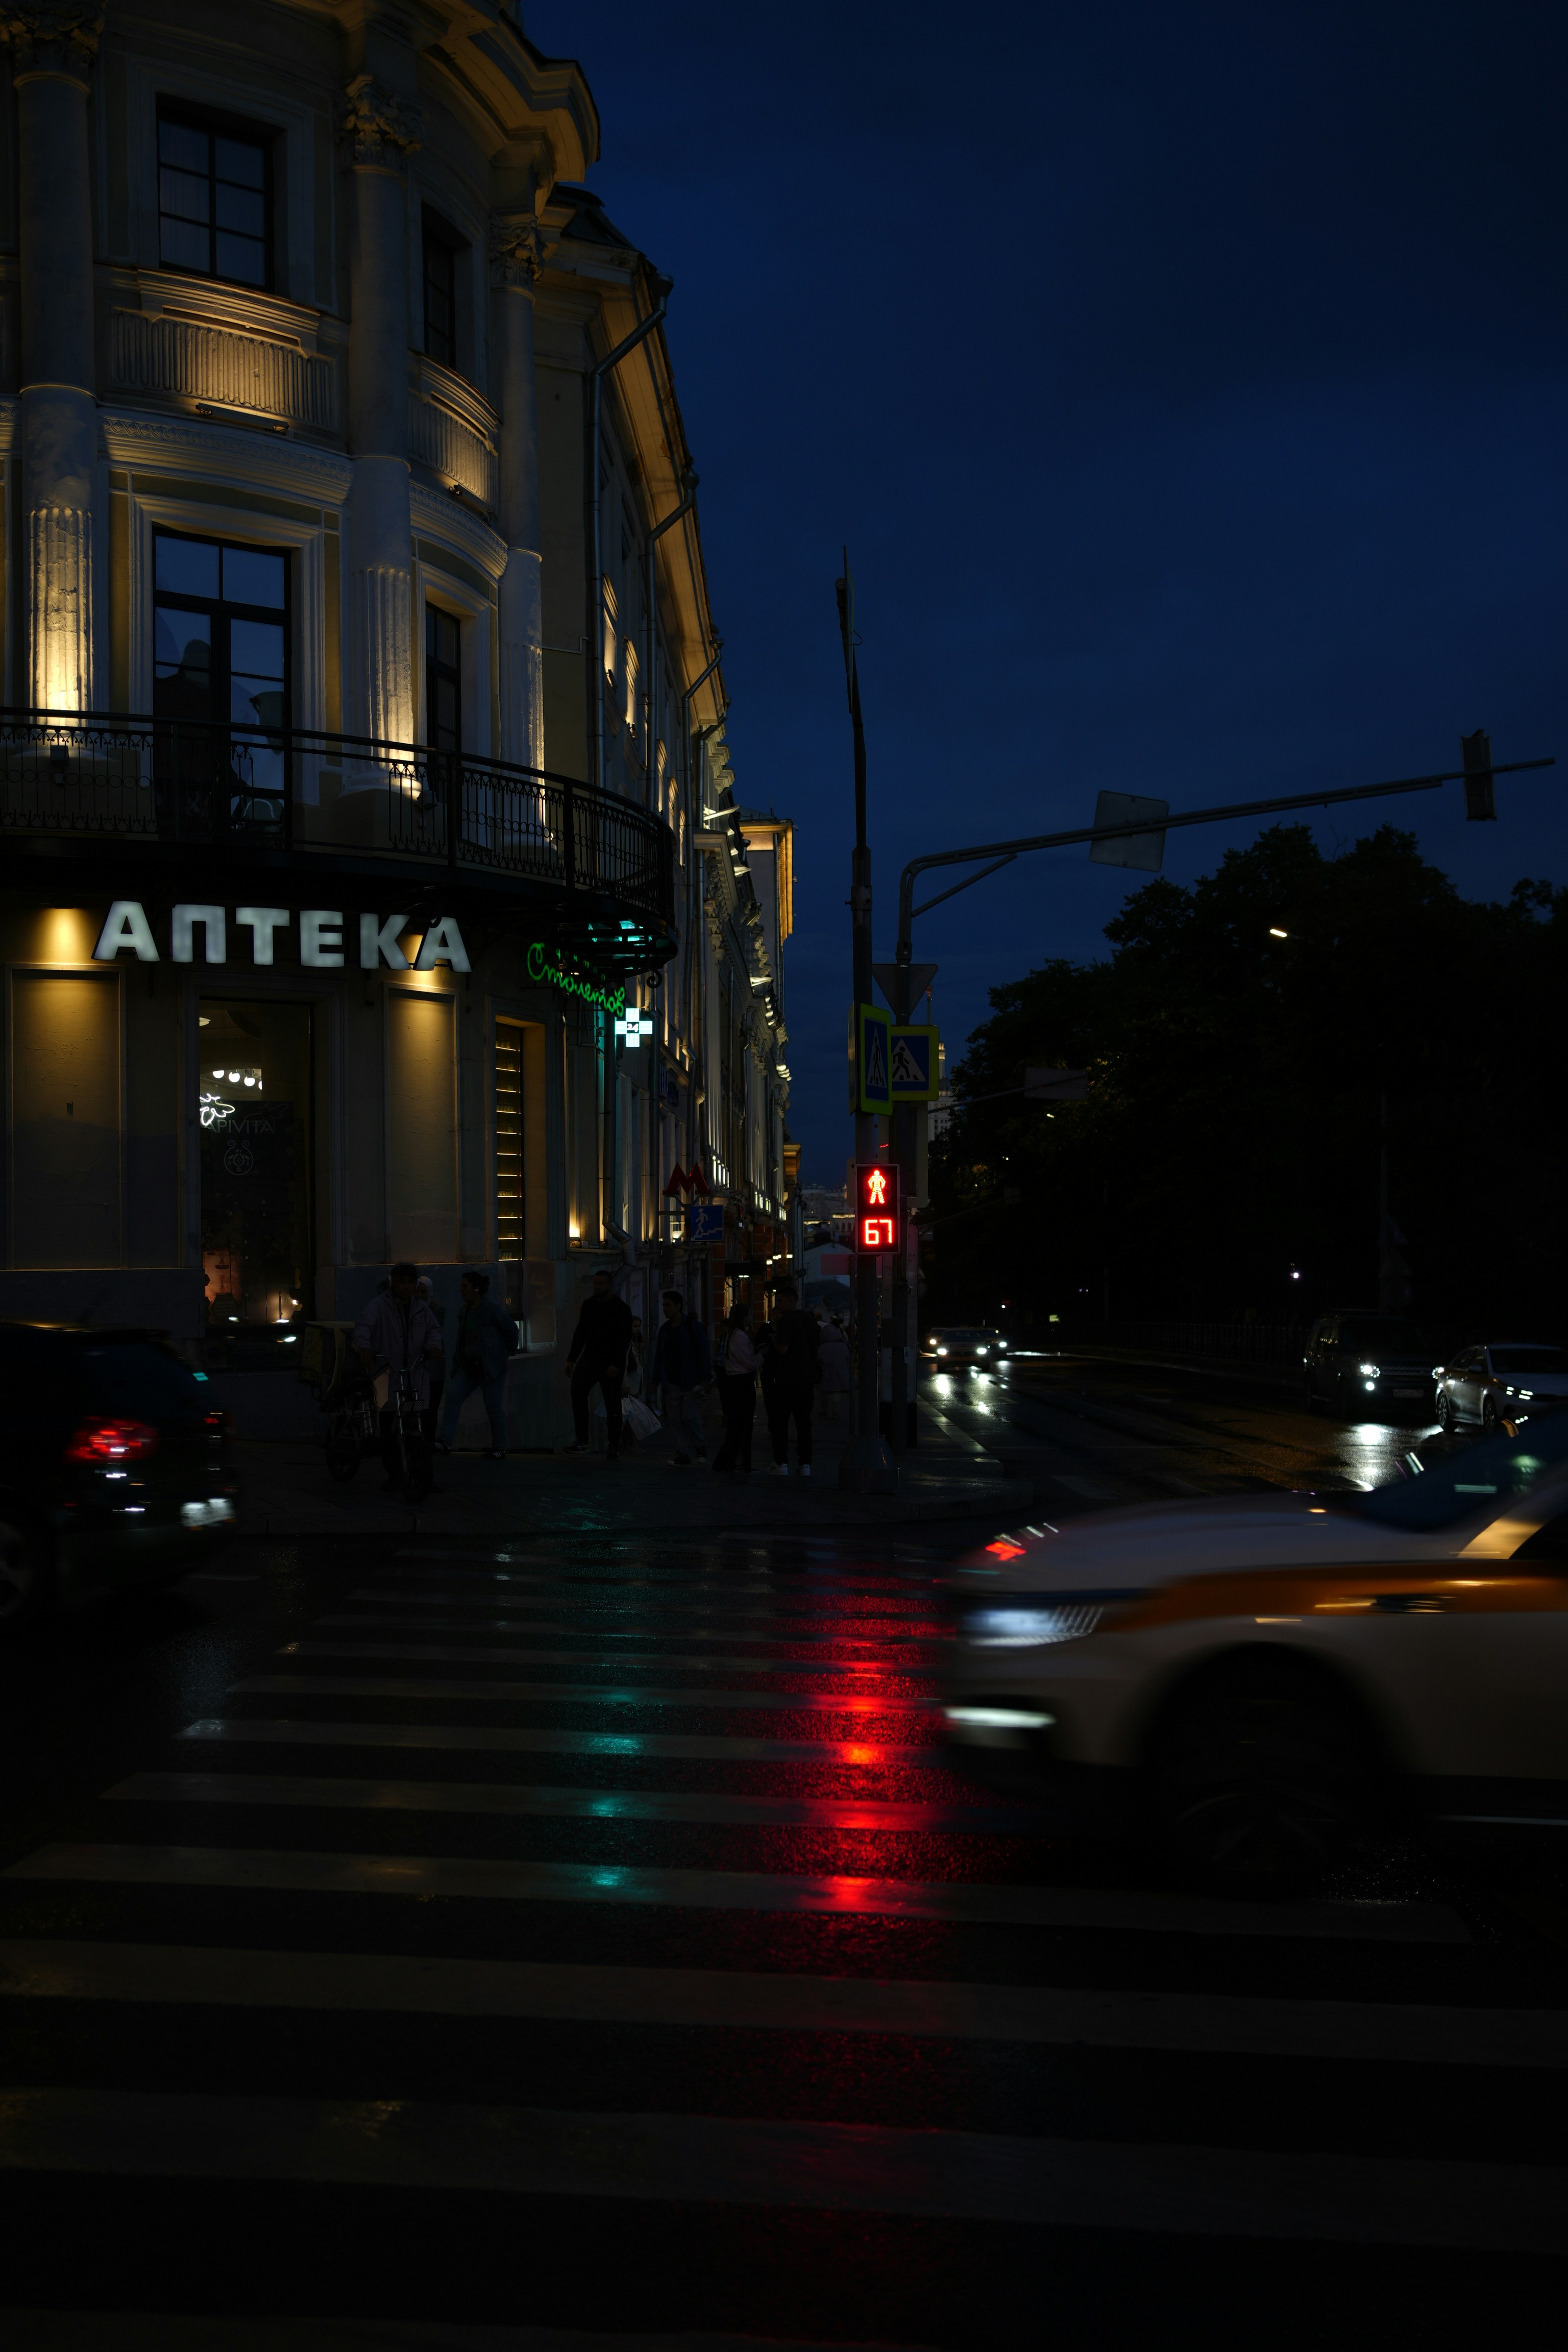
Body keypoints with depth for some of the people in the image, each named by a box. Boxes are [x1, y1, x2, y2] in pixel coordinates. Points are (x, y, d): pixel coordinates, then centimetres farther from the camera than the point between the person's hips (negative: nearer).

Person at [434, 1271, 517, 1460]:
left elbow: (511, 1330, -7)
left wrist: (509, 1352, 3)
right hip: (469, 1366, 7)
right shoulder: (466, 1309, 10)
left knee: (494, 1407, 1)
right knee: (453, 1396, -10)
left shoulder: (492, 1309, -13)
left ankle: (500, 1449, 13)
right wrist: (456, 1361, 12)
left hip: (490, 1366, -7)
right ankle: (445, 1442, -14)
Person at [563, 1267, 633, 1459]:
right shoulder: (588, 1305, 11)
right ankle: (582, 1440, -15)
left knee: (612, 1405, 1)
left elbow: (625, 1339, -11)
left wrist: (616, 1364, -19)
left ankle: (614, 1445, 11)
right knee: (577, 1391, -17)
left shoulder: (621, 1308, -6)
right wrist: (571, 1358, 11)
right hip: (590, 1359, 4)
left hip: (611, 1364, -4)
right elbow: (580, 1333, 17)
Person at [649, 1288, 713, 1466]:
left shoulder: (693, 1326, -3)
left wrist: (705, 1379, -11)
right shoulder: (665, 1329, 13)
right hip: (671, 1383, 5)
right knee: (675, 1419, 1)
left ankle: (700, 1447, 13)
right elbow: (659, 1357, 17)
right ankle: (682, 1456, 5)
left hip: (690, 1382, -5)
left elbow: (703, 1353, -5)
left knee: (689, 1416, -11)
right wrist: (656, 1381, 12)